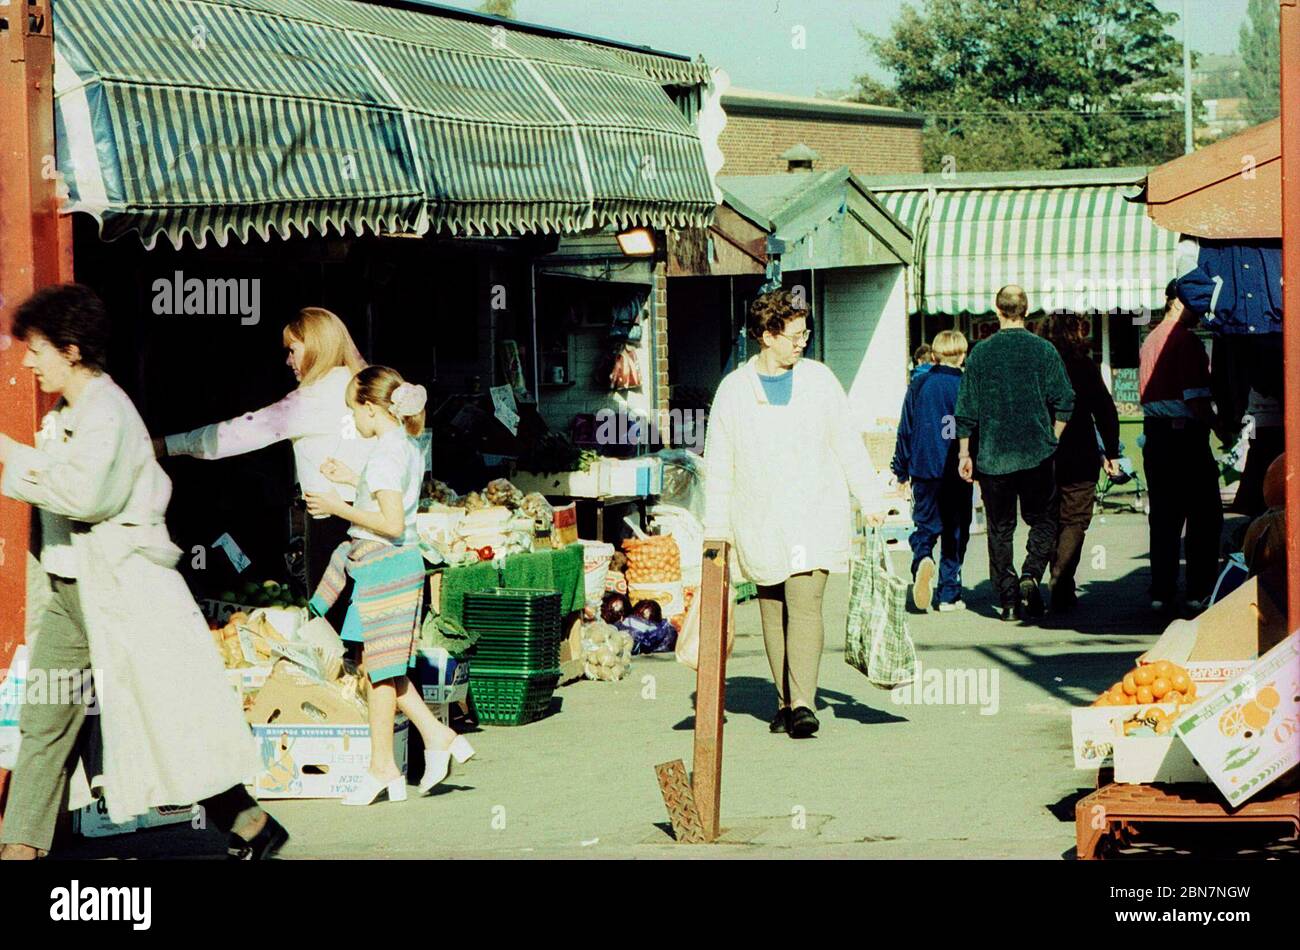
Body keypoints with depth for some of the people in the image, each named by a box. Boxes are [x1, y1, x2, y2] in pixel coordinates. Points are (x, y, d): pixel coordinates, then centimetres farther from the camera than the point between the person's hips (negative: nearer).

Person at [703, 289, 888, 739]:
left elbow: (848, 445, 9)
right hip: (759, 522, 1)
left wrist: (869, 500, 6)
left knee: (805, 603, -14)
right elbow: (718, 464, 8)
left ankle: (803, 703, -19)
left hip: (813, 516, -1)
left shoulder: (819, 380, 5)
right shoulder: (734, 389, 3)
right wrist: (716, 527, 6)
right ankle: (784, 701, 16)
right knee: (773, 609, 6)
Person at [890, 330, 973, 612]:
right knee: (955, 533, 8)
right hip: (957, 472, -2)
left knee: (925, 525, 10)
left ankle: (922, 558, -23)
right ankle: (949, 594, 7)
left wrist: (901, 470, 14)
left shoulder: (918, 385, 3)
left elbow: (905, 430, 7)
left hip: (924, 469, 2)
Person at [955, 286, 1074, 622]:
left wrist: (964, 452, 9)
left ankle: (1008, 598, 4)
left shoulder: (981, 353, 0)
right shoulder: (1044, 350, -2)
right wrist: (1052, 440, 8)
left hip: (992, 456, 1)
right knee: (1043, 519, 10)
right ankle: (1031, 575, -12)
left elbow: (966, 408, 2)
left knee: (999, 528, 7)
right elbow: (1064, 402, -3)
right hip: (1037, 454, -1)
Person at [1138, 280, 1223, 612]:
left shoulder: (1150, 340, 15)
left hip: (1154, 435, 8)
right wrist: (1223, 430, -7)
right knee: (1204, 517, 0)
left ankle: (1161, 592, 9)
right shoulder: (1187, 341, -12)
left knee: (1164, 518, 10)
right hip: (1186, 434, -8)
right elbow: (1196, 399, -18)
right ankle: (1199, 591, -1)